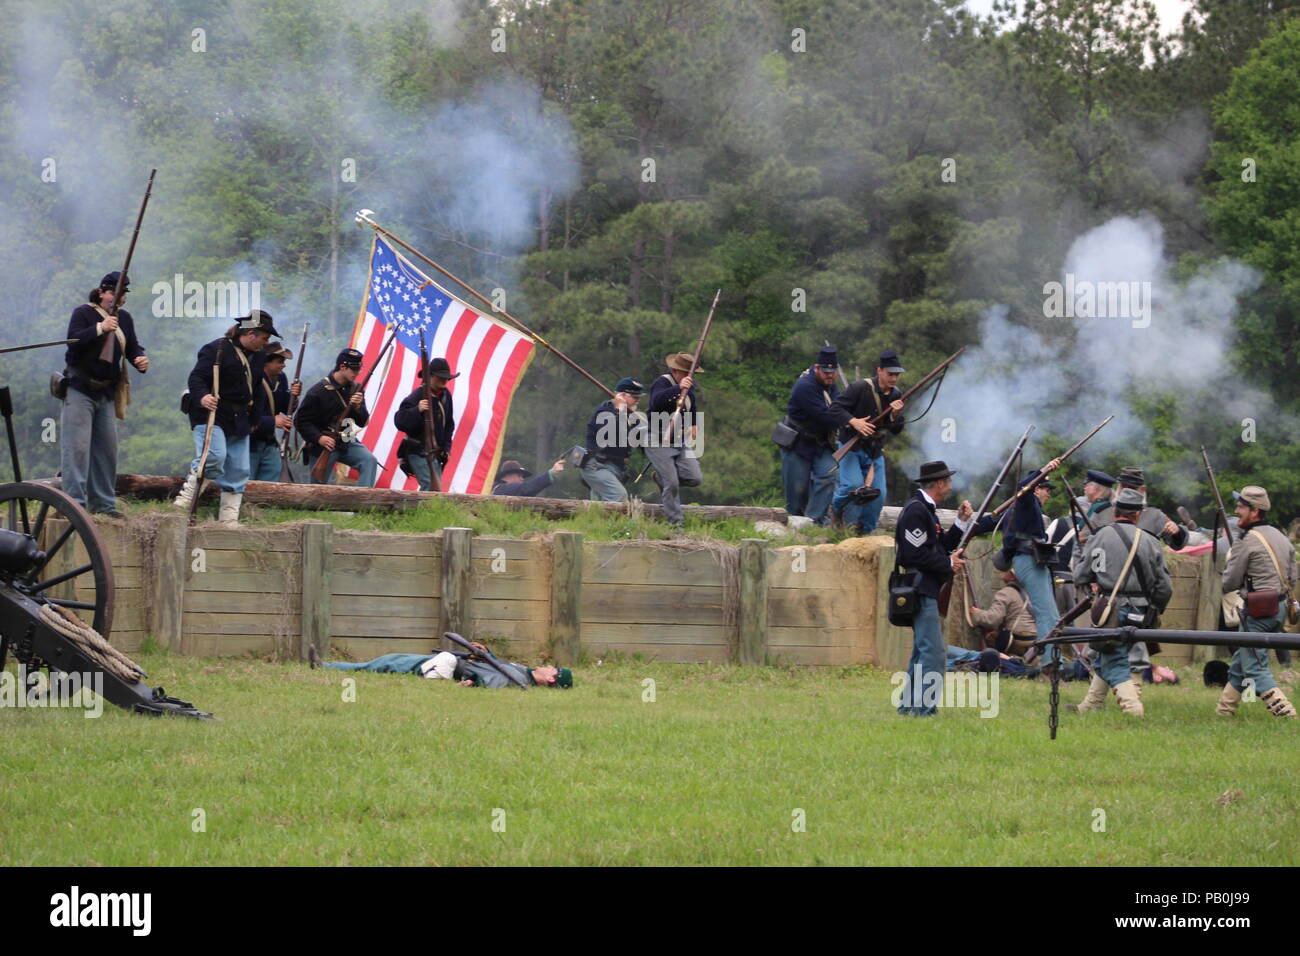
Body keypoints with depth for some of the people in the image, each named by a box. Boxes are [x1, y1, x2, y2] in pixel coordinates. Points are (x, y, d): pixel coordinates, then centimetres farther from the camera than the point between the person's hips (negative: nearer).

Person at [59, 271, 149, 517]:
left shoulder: (124, 318, 13)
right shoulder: (84, 313, -5)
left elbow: (133, 347, 14)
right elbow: (73, 341, -19)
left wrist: (141, 359, -9)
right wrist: (100, 328, -31)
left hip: (106, 392, 7)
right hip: (79, 388, -7)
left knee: (107, 448, 9)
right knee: (77, 446, -12)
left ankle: (103, 502, 16)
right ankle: (74, 501, -14)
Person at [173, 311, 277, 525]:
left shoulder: (258, 357, 15)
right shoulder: (217, 349, -9)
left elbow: (257, 390, 28)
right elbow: (196, 377, -17)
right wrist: (202, 396, -34)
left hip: (239, 421, 8)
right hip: (212, 416, -8)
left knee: (238, 471, 3)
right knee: (214, 457, -26)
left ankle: (229, 518, 8)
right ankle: (186, 497, -15)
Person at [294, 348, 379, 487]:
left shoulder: (355, 389, 3)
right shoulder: (318, 391, -12)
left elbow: (362, 422, 3)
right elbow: (301, 421, -11)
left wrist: (358, 406, -18)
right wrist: (319, 438, -24)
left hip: (346, 443, 4)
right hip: (322, 445, -4)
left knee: (369, 461, -23)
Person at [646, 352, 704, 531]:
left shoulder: (690, 383, 7)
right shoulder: (662, 383, -17)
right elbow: (657, 401, -40)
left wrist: (694, 424, 34)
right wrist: (678, 388, -50)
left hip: (682, 442, 7)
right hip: (659, 445, -7)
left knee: (695, 478, -7)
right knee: (672, 485, -13)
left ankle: (661, 477, 19)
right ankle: (675, 524, -1)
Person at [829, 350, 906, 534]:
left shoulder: (896, 396, 3)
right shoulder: (860, 388, -16)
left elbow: (896, 430, 5)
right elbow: (835, 407, -17)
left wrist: (896, 415, -17)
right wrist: (854, 421, -31)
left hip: (874, 450, 5)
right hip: (851, 446, -5)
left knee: (879, 494, -1)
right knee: (853, 485, -21)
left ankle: (865, 530, 15)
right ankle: (836, 508, 10)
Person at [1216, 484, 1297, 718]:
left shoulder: (1247, 542, -14)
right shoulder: (1280, 537, 12)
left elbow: (1229, 583, -8)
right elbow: (1292, 578, 16)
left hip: (1257, 612, -9)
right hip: (1280, 608, 9)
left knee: (1255, 668, -6)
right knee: (1241, 660, 19)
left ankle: (1284, 712, -16)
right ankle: (1224, 709, 26)